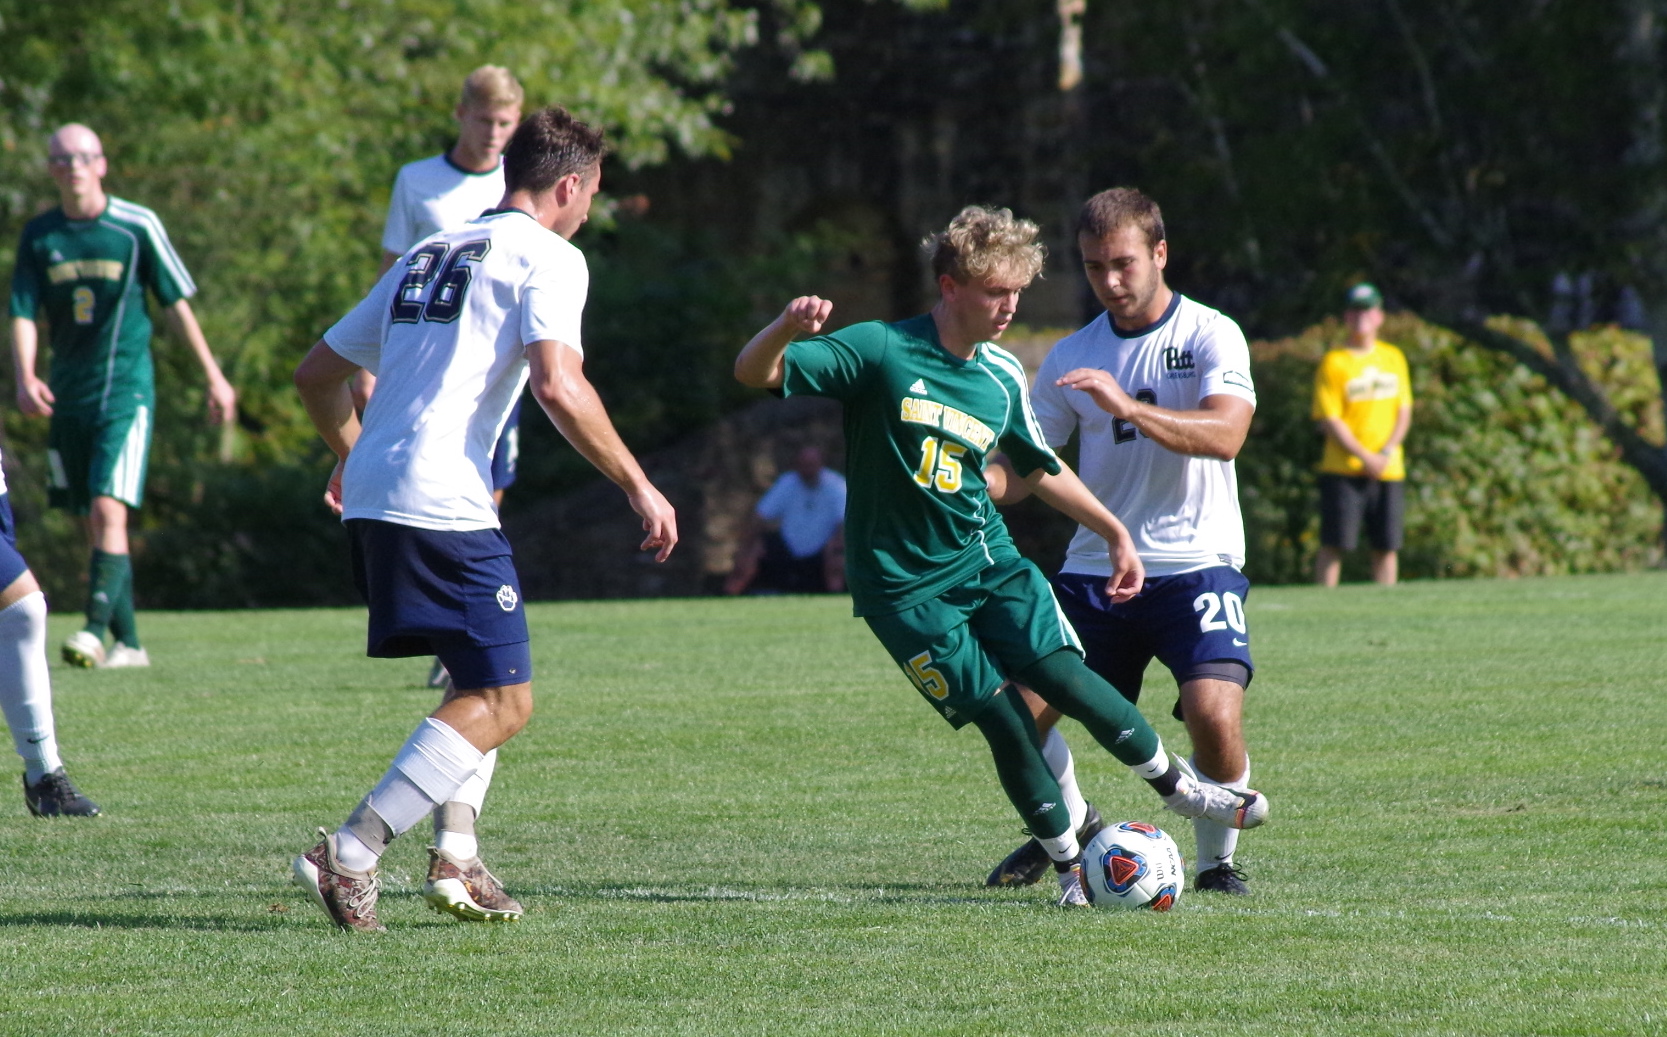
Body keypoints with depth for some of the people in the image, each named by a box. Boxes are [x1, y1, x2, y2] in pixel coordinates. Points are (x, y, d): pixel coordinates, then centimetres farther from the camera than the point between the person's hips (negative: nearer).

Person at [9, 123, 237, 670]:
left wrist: (214, 376, 7)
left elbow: (176, 302, 4)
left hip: (125, 389, -4)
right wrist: (25, 376, -18)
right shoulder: (39, 235, 4)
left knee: (108, 510, -18)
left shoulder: (137, 226, -4)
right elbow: (24, 315, 1)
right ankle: (128, 644, 14)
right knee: (94, 524, 7)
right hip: (68, 394, 4)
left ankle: (96, 629, -21)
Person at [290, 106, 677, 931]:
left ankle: (455, 860, 11)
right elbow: (557, 386, -16)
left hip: (371, 498, 9)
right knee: (503, 701, -5)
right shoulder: (547, 258, 0)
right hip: (443, 506, -9)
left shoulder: (426, 256, 23)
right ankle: (349, 855, -14)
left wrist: (352, 457, 46)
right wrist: (639, 488, -8)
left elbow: (316, 374, 28)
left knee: (484, 681, 23)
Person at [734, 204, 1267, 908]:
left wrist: (1114, 531, 22)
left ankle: (1176, 786, 6)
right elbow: (754, 373, -19)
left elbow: (1038, 468, 22)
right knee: (997, 716, -10)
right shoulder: (880, 351, -13)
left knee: (1063, 676, -14)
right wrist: (787, 327, -40)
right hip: (904, 585, -4)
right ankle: (1068, 863, 6)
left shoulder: (1002, 377, 5)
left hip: (989, 562, 4)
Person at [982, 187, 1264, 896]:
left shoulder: (1211, 336, -3)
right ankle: (1069, 826, 22)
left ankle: (1218, 860, 4)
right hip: (1095, 570, 4)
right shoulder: (1072, 358, 10)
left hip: (1196, 565, -4)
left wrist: (1127, 406, -33)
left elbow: (1223, 435, -21)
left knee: (1215, 717, -23)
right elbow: (1018, 475, 10)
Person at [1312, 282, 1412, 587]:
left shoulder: (1394, 358, 12)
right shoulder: (1334, 363, -1)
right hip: (1343, 470, -4)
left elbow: (1404, 413, 11)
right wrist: (1364, 456, -14)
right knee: (1334, 545, -7)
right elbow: (1329, 419, -6)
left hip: (1389, 469, 4)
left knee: (1387, 546, 3)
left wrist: (1386, 452, -6)